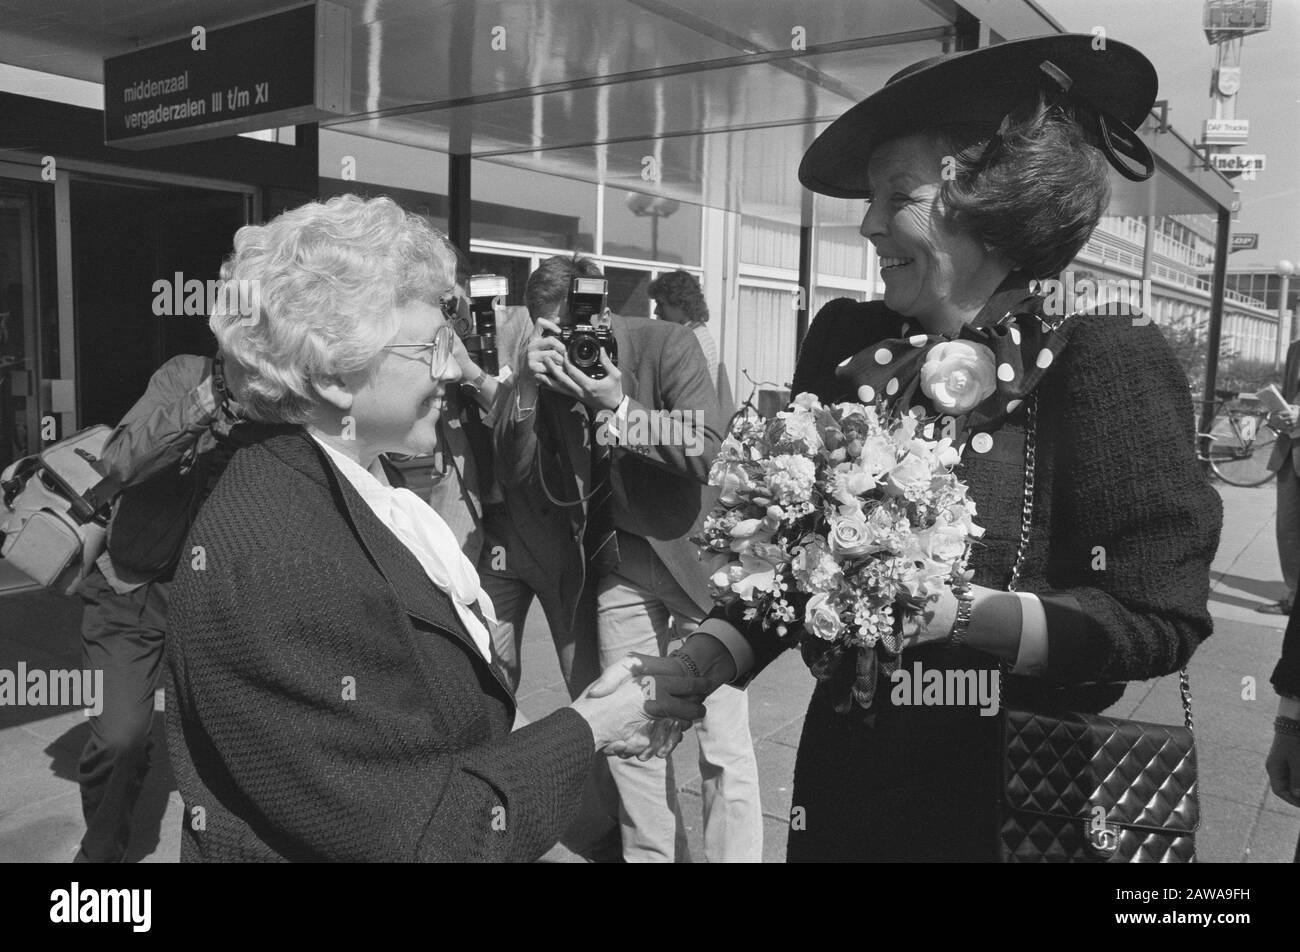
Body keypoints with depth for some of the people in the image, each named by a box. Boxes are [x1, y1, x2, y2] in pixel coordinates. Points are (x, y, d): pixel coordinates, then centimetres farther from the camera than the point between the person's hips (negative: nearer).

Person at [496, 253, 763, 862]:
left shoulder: (666, 344, -9)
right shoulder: (540, 367, 0)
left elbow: (705, 447, -15)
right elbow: (514, 473, -5)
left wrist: (620, 408, -26)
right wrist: (530, 387, -19)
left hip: (693, 549, -3)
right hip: (616, 559, 3)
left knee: (723, 740, 1)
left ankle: (734, 855, 19)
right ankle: (652, 852, 28)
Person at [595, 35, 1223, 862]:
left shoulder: (1104, 361, -15)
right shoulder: (844, 343, -3)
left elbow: (1159, 616, -16)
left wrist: (953, 612, -27)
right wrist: (698, 665, -13)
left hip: (1017, 791, -4)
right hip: (845, 769, 4)